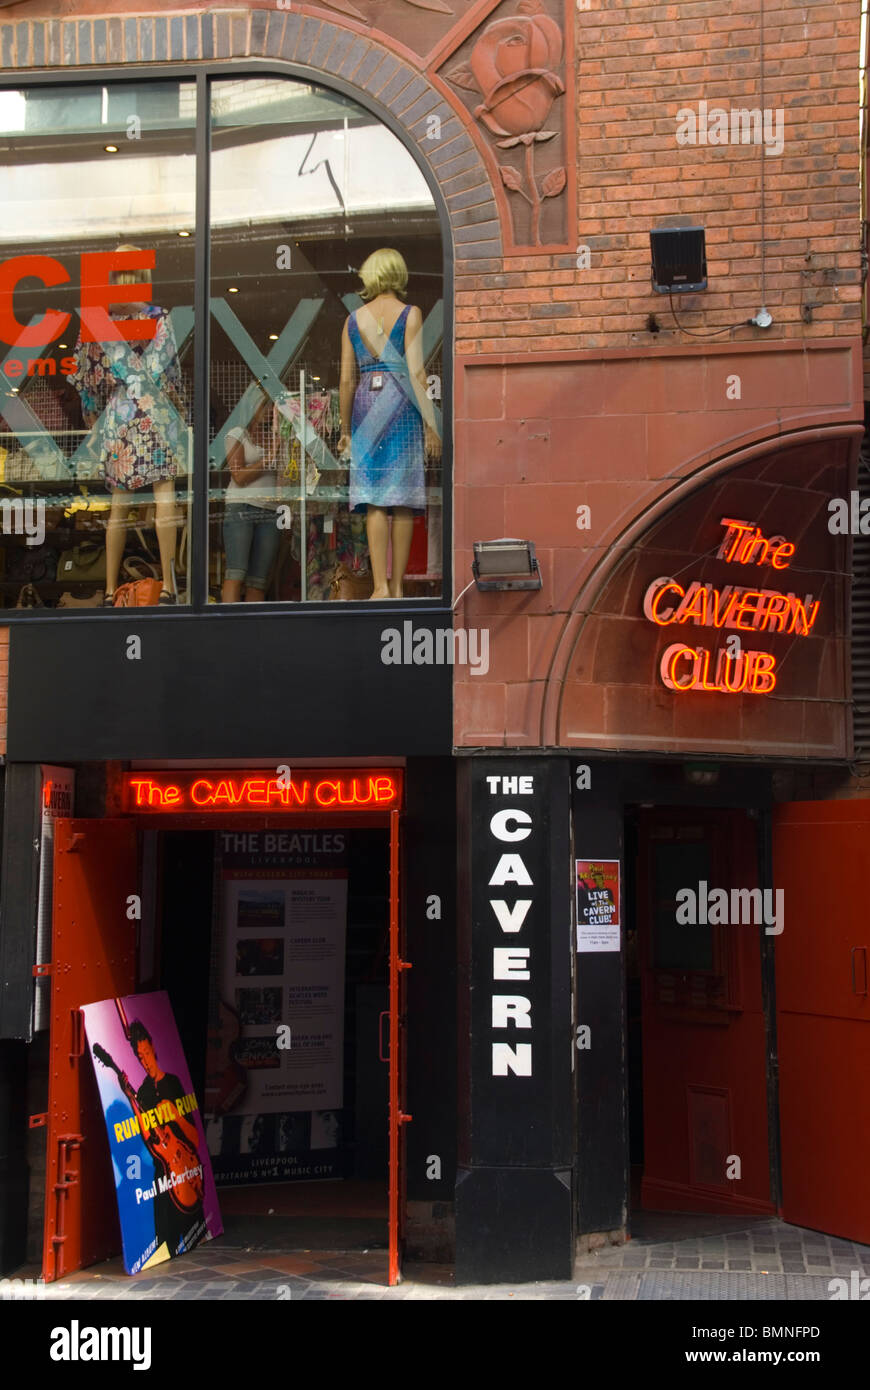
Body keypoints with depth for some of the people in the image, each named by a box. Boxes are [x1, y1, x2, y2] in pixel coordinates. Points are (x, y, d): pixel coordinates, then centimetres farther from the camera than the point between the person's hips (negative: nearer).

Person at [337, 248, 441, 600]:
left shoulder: (354, 319, 9)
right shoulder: (410, 314, -1)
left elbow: (345, 380, 8)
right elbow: (416, 373, -8)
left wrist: (345, 431, 15)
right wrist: (430, 423, -5)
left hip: (365, 406, 3)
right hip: (402, 405, -3)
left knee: (375, 501, 2)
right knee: (403, 500, 2)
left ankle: (380, 585, -7)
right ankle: (397, 587, 3)